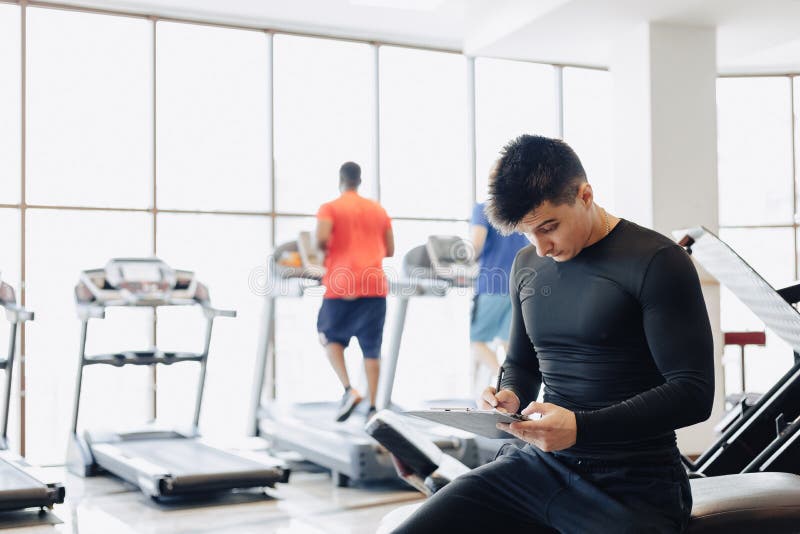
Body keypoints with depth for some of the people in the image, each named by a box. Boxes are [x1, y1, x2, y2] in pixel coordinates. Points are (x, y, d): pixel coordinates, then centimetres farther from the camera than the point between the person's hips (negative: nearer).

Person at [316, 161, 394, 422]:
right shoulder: (379, 210, 15)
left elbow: (322, 239, -16)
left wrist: (324, 252, 6)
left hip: (342, 285, -3)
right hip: (374, 284, 3)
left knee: (330, 337, 14)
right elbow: (389, 250, 15)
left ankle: (349, 390, -5)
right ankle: (372, 407, 3)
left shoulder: (329, 209, 2)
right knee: (371, 348, 6)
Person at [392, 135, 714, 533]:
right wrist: (510, 398, 1)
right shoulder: (526, 265, 12)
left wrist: (581, 427, -23)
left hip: (631, 484, -6)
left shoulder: (655, 262, -9)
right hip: (540, 466, 6)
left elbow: (693, 392, -13)